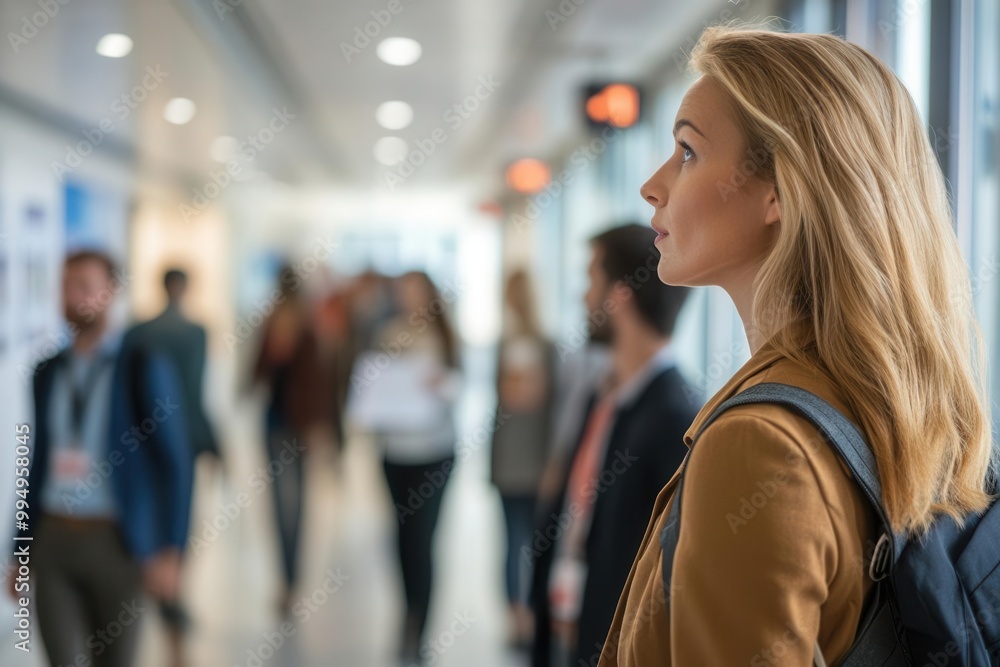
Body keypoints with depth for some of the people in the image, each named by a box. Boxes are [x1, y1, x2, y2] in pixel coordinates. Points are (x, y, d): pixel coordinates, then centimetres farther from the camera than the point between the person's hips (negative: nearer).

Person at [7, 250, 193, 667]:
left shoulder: (145, 367, -8)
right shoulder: (48, 373, 8)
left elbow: (174, 465, -11)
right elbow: (39, 461, 14)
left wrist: (169, 553, -17)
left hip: (116, 543, -4)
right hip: (53, 540, 4)